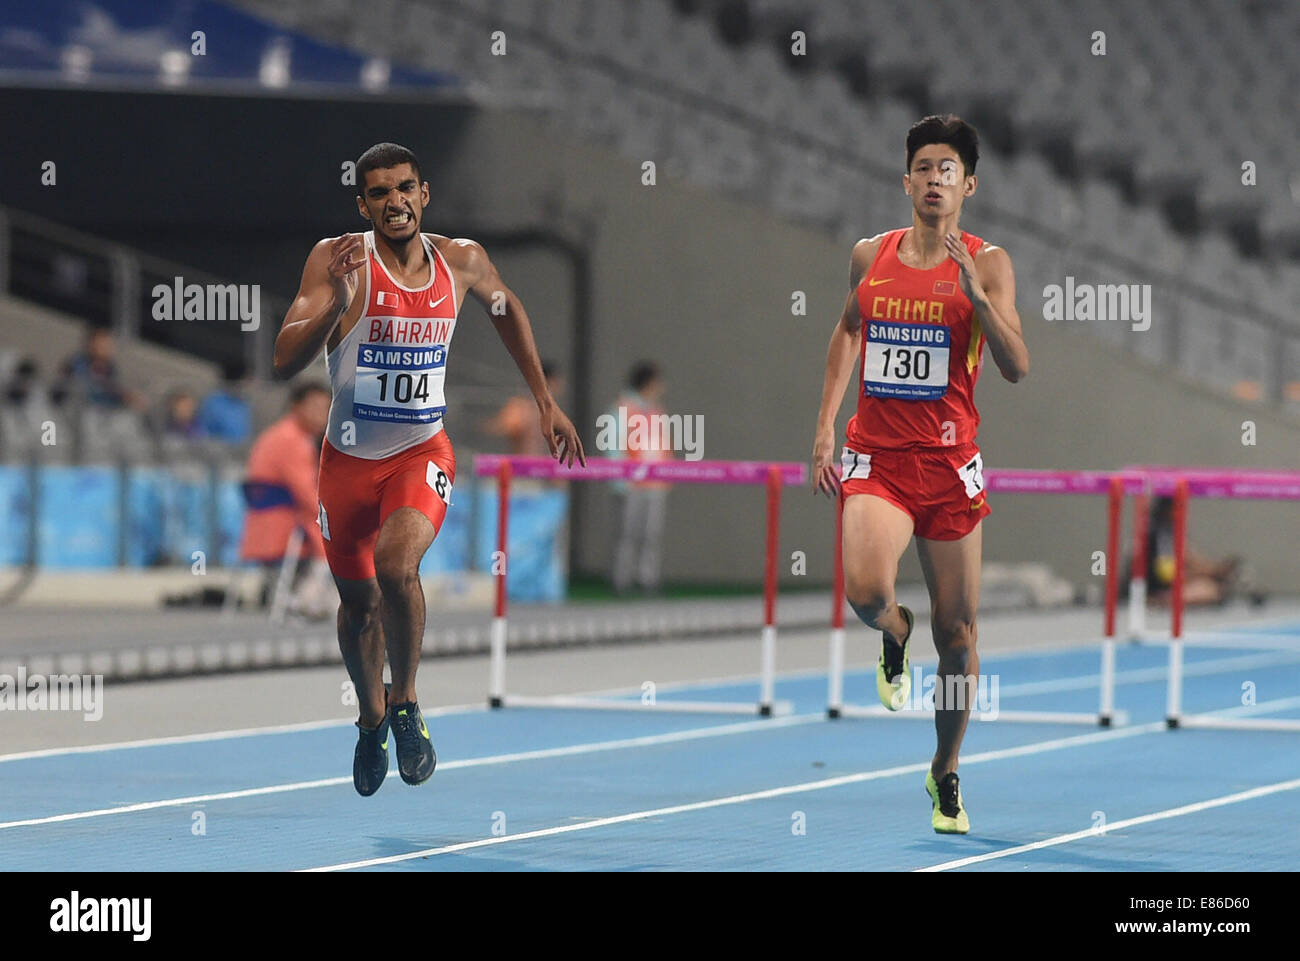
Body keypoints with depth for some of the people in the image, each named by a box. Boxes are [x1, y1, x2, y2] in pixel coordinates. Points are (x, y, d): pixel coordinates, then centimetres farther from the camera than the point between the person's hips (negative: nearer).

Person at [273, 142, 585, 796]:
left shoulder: (461, 262, -4)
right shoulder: (338, 260, -14)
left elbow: (505, 310, 19)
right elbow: (285, 360, -23)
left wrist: (545, 401, 21)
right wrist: (336, 307, -40)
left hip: (422, 453, 0)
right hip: (349, 457, 0)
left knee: (396, 564, -27)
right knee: (357, 601, 15)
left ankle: (406, 704, -5)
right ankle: (372, 720, 43)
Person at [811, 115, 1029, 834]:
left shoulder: (987, 263, -2)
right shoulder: (870, 256, 6)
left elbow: (1016, 368, -11)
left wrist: (975, 292, -24)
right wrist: (824, 427, 15)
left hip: (949, 461, -1)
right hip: (876, 457, 1)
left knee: (956, 631, 5)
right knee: (865, 592, -25)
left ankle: (945, 774, 25)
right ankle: (894, 635, 14)